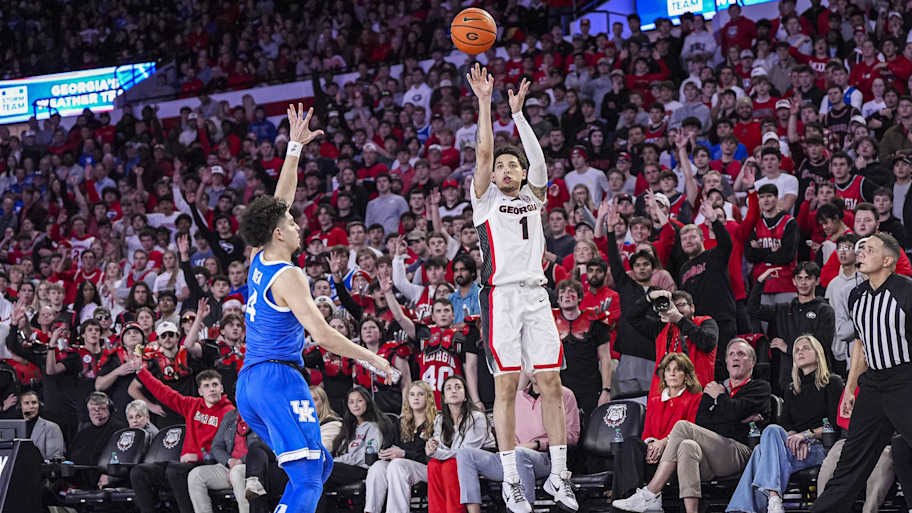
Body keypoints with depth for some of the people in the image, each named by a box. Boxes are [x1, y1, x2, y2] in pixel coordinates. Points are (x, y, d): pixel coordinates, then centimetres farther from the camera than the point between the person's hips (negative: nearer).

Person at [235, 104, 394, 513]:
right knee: (306, 478, -15)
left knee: (319, 465, 16)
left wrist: (295, 147, 22)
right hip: (278, 377, -9)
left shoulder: (258, 261, 12)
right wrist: (371, 358, -7)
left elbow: (281, 199, 21)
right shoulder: (288, 277, -11)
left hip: (248, 383, 9)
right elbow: (321, 334, -17)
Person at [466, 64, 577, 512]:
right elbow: (484, 151, -3)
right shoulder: (485, 198, 10)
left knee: (551, 382, 0)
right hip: (501, 296, -3)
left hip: (536, 296, 3)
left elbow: (538, 158, 1)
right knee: (506, 385, -5)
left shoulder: (533, 198, 17)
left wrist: (518, 111, -2)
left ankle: (558, 475, 5)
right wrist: (485, 101, -7)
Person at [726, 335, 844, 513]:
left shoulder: (832, 383, 11)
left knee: (772, 431, -32)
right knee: (761, 450, -30)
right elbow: (786, 426, 16)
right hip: (796, 449, 5)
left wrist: (807, 434, -14)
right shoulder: (792, 390, 27)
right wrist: (795, 438, -8)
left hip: (819, 448, -5)